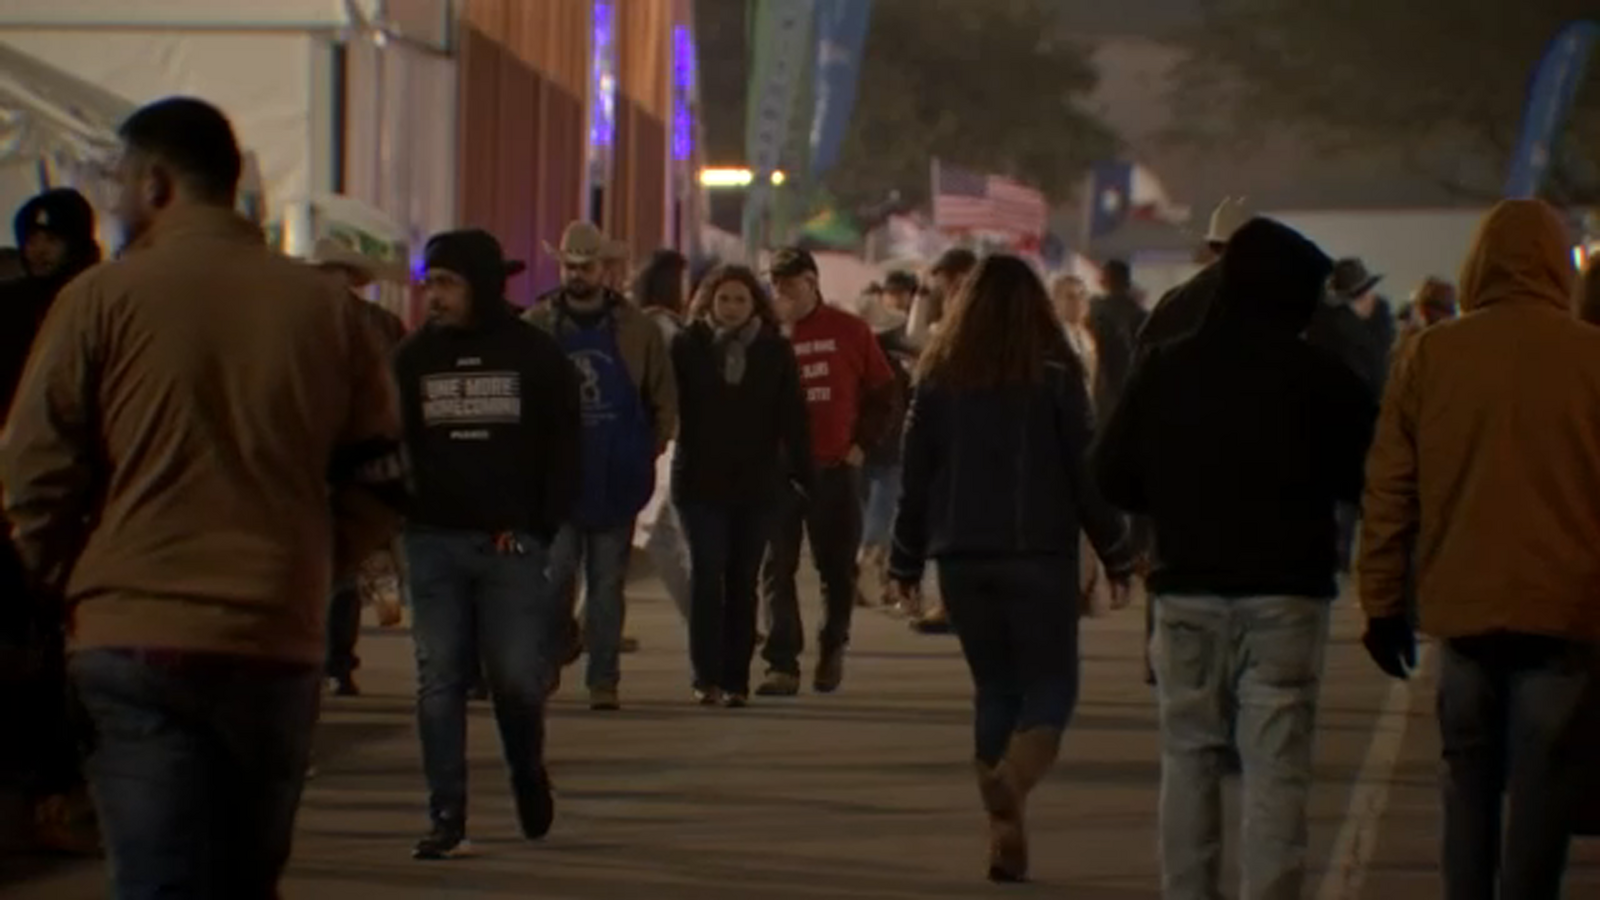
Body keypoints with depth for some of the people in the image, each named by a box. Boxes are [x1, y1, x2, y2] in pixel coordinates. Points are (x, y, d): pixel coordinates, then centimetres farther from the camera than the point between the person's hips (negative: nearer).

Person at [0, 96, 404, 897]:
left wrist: (73, 589, 11)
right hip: (281, 646, 4)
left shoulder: (104, 297, -4)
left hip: (138, 645, -4)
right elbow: (377, 479, 8)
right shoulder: (323, 306, 7)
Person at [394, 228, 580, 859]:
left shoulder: (535, 356, 1)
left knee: (518, 677, -3)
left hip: (512, 544, -2)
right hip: (434, 541, 2)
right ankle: (447, 817, 4)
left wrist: (539, 528, -7)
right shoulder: (414, 358, 8)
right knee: (439, 680, 0)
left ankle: (528, 771, 27)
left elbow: (564, 452, 2)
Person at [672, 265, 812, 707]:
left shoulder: (775, 351, 4)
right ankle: (707, 676, -6)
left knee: (743, 582, 6)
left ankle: (736, 679, 10)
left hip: (757, 485, 2)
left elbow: (793, 418, 5)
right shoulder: (687, 347, -1)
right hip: (701, 483, -2)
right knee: (707, 576, -8)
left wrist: (803, 474, 0)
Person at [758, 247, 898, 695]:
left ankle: (832, 648, 30)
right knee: (777, 569, -4)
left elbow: (883, 393, 7)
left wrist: (862, 444, 1)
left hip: (836, 469, 0)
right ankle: (783, 664, -3)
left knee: (837, 567, 9)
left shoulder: (848, 331, 1)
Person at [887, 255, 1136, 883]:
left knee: (995, 688, 13)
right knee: (1051, 684, 4)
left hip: (962, 556, 3)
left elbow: (916, 475, 6)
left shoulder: (939, 377, 4)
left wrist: (906, 562, 15)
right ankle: (1012, 779, -27)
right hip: (1039, 554, -3)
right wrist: (1118, 553, 7)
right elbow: (1086, 472, -3)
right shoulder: (1054, 375, -4)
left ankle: (1005, 834, 7)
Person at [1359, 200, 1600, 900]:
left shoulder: (1431, 355, 0)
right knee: (1541, 790, 2)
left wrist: (1383, 603, 11)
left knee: (1468, 780, 13)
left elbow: (1389, 489, 3)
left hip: (1463, 607, 2)